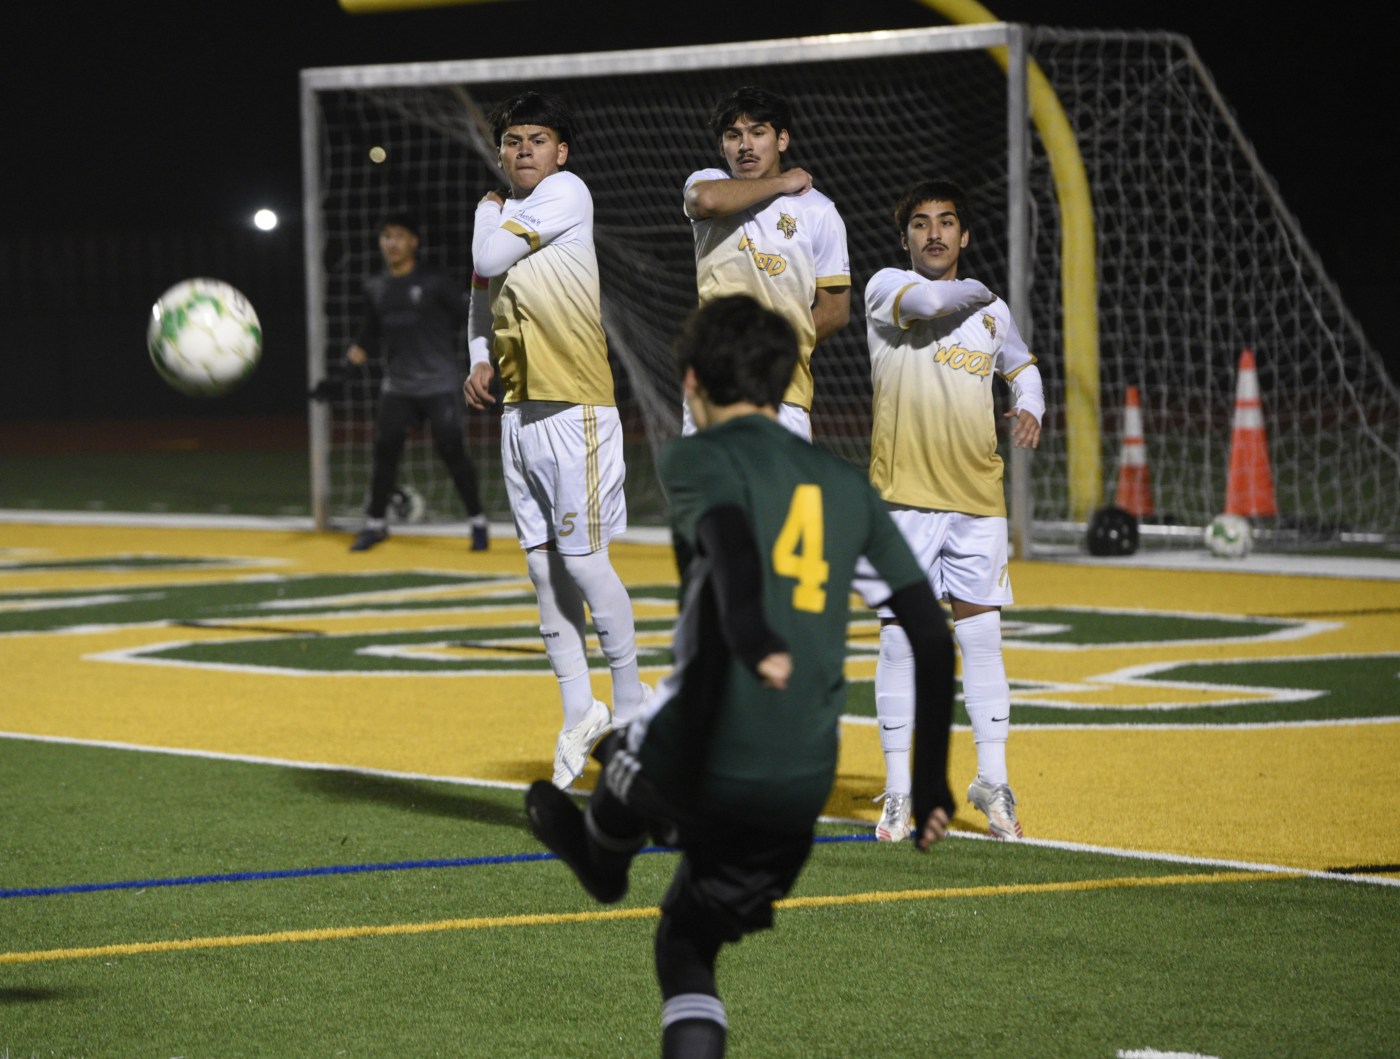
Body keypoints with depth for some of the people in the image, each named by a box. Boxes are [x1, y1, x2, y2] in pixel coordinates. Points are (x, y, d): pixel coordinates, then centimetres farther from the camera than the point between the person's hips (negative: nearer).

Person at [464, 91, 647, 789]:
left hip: (574, 407, -8)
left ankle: (630, 699, 7)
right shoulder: (503, 212, 17)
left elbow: (491, 259, -12)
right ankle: (578, 712, 14)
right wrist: (480, 361, 9)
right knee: (543, 567, 7)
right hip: (519, 410, 8)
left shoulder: (566, 193, -7)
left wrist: (489, 210, 7)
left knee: (581, 557, -7)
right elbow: (481, 293, 26)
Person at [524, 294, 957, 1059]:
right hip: (805, 789, 5)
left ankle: (601, 852, 59)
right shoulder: (846, 484, 17)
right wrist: (932, 782, 17)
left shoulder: (698, 457, 1)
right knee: (685, 947, 21)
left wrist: (751, 638, -41)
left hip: (707, 766, -5)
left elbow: (731, 542, -23)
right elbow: (931, 635, 13)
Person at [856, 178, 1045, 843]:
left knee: (982, 639, 3)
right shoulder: (886, 287, -1)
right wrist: (976, 290, -2)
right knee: (899, 639, 0)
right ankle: (898, 792, 6)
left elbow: (1023, 365, 32)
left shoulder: (992, 310, 13)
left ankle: (992, 783, 9)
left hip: (978, 500, 3)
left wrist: (1030, 408, 11)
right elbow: (928, 301, -23)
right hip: (904, 495, -3)